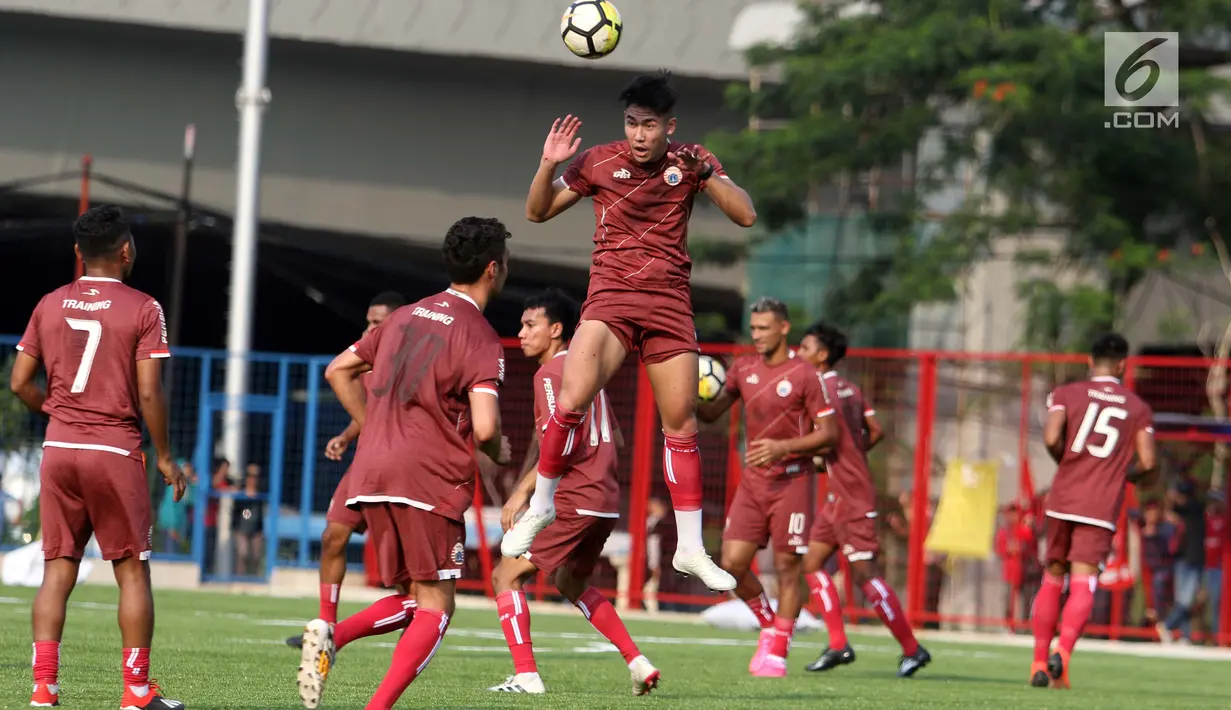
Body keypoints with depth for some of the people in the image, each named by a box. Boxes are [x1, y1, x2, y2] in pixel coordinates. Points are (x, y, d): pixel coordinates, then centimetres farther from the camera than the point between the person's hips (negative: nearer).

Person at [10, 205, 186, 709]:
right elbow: (149, 394, -10)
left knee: (57, 569, 6)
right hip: (115, 451, -4)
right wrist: (164, 457, -1)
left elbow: (20, 382, 7)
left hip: (59, 450, 4)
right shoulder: (142, 309, -6)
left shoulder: (50, 305, 7)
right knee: (132, 571, 4)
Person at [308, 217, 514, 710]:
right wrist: (497, 453, 4)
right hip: (429, 476, -7)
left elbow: (338, 371, 23)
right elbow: (484, 426, -18)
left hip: (370, 474, 7)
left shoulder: (408, 316, 17)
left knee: (413, 600, 17)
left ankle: (328, 635, -8)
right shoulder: (480, 339, -6)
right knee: (435, 607, 0)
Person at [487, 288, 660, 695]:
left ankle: (526, 675, -12)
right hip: (605, 499, 9)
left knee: (507, 575, -4)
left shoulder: (551, 373, -10)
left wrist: (522, 492, -18)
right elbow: (616, 440, 22)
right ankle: (638, 663, 20)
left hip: (575, 501, -9)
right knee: (571, 582, 26)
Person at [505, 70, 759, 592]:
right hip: (610, 296, -2)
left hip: (670, 301, 2)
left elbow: (745, 216, -5)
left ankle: (691, 549, 11)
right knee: (571, 401, -22)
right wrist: (549, 166, -12)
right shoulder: (599, 161, -1)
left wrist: (706, 174, -21)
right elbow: (537, 212, 7)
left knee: (681, 424, 2)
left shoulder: (690, 161, 2)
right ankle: (540, 505, 0)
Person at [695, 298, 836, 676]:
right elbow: (711, 413, 12)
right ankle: (769, 625, 20)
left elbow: (828, 432, -9)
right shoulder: (744, 369, 8)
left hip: (792, 481, -5)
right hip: (753, 480, 5)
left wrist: (783, 447, -21)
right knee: (733, 564, -3)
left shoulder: (803, 375, -8)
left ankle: (777, 651, 6)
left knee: (786, 567, -3)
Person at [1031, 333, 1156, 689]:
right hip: (1102, 508, -1)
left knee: (1053, 577, 15)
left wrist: (1065, 462, 10)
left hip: (1063, 500, 1)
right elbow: (1148, 461, 2)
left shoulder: (1066, 393, 6)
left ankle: (1039, 662, 13)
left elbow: (1051, 438, -11)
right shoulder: (1138, 408, 10)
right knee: (1083, 584, -6)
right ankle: (1062, 651, -29)